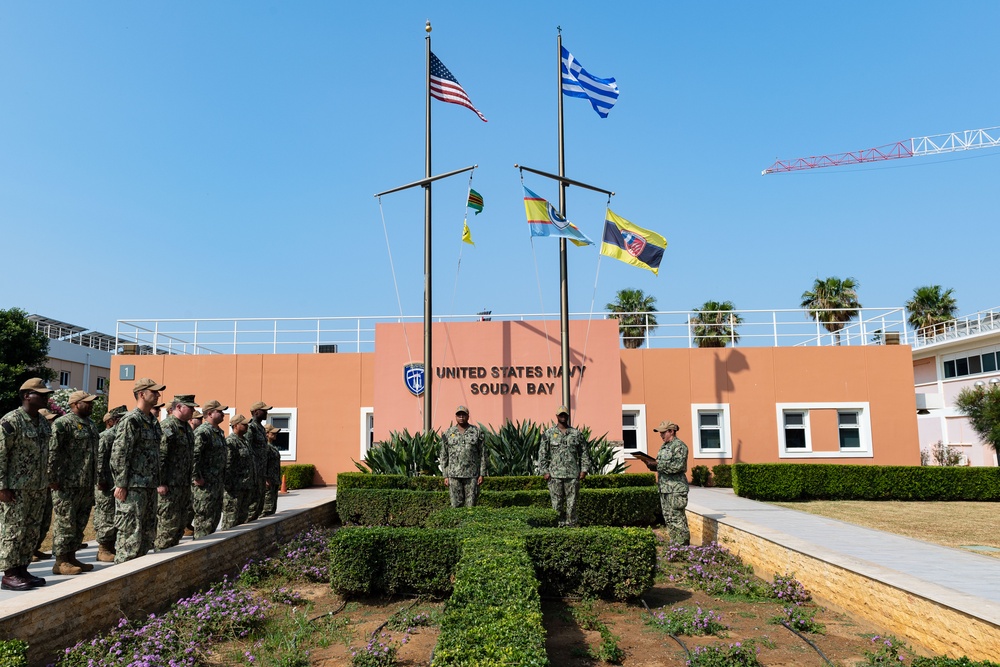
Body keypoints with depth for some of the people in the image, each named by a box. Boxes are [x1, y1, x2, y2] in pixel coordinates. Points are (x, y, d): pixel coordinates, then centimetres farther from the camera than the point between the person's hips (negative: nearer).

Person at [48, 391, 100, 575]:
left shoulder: (91, 425, 16)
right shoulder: (63, 423, -11)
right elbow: (52, 452, -17)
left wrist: (95, 481, 20)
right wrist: (53, 479, -19)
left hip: (86, 485, 8)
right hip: (67, 484, -8)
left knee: (80, 524, 13)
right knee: (65, 524, -2)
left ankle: (71, 558, 22)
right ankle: (60, 562, 5)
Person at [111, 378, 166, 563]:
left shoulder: (153, 421, 15)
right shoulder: (131, 420, -12)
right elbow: (118, 454, -17)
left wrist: (158, 482, 19)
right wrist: (121, 484, -19)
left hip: (149, 486, 9)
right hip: (133, 487, -9)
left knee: (148, 532, 14)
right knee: (130, 533, -5)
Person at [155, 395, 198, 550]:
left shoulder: (187, 427, 15)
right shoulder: (167, 427, -15)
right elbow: (160, 457, -20)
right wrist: (161, 483, -21)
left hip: (184, 485, 9)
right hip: (170, 486, -9)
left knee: (181, 523, 14)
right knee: (168, 523, -4)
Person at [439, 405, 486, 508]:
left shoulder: (477, 432, 4)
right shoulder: (448, 433, 7)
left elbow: (482, 454, 4)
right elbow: (444, 456, 9)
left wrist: (482, 474, -2)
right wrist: (445, 476, 3)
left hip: (472, 475, -1)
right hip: (454, 475, 1)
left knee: (471, 504, 0)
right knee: (456, 504, 1)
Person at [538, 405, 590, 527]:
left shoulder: (576, 434, 9)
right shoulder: (548, 434, 5)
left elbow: (584, 452, 11)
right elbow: (542, 453, 4)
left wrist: (584, 469, 3)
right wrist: (544, 471, -3)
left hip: (573, 475, 1)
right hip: (555, 474, -1)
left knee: (572, 503, 4)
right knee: (557, 503, 0)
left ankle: (571, 525, 11)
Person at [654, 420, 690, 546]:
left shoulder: (679, 446, -10)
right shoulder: (664, 446, 19)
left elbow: (677, 466, -20)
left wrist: (658, 464, -17)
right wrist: (653, 464, 6)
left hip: (676, 489, -10)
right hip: (664, 488, 10)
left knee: (677, 518, -8)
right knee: (668, 518, 12)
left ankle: (682, 546, -4)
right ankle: (674, 544, 19)